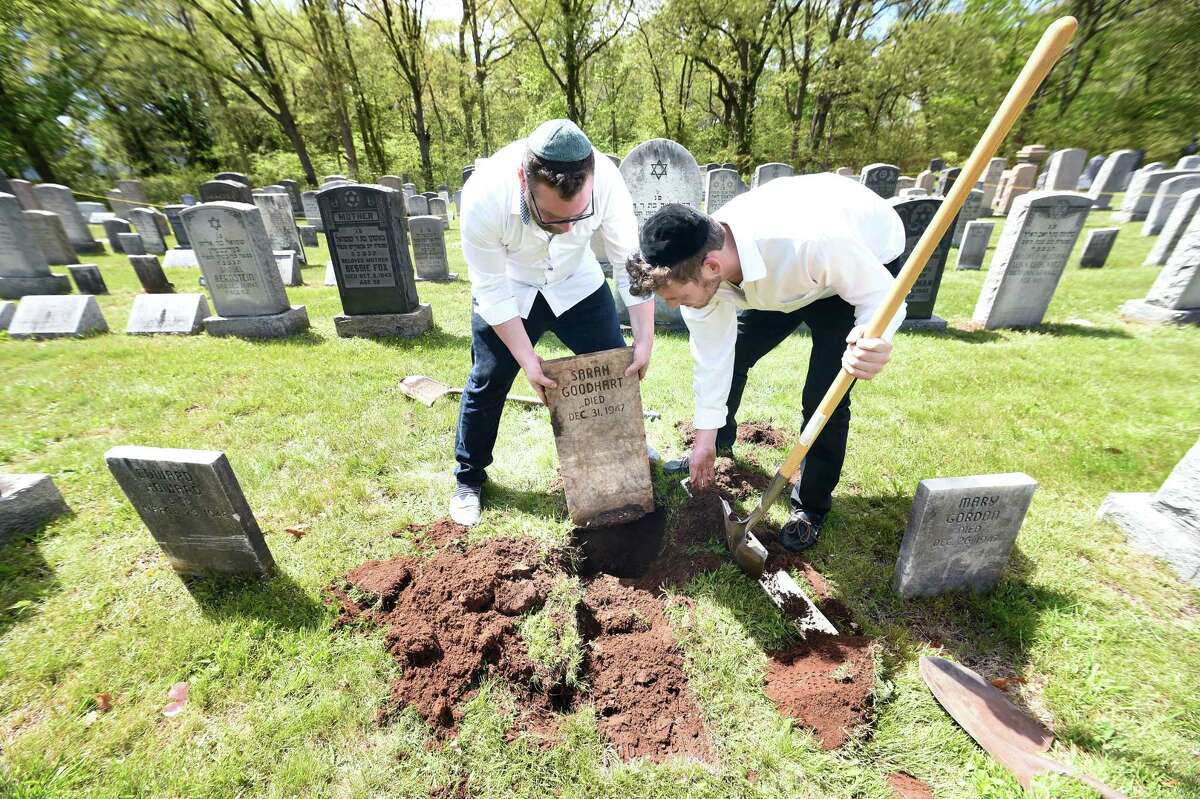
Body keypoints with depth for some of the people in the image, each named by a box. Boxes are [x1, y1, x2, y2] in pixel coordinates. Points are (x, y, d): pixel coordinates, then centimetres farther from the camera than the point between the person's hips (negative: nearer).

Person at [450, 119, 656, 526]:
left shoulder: (606, 179, -30)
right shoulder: (483, 196, -34)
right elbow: (492, 291, -23)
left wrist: (644, 342, -21)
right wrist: (527, 359, -23)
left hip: (577, 283, 2)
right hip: (508, 291, -1)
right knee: (487, 382, 2)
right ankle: (468, 478, 25)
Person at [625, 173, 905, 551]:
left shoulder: (814, 242, -44)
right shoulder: (695, 266, -27)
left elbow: (881, 296, -27)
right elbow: (712, 354, -16)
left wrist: (872, 342, -51)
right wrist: (705, 438, -10)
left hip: (864, 263, -4)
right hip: (778, 278, 5)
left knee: (823, 397, -13)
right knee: (729, 355, 2)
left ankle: (811, 505, 11)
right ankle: (720, 441, 32)